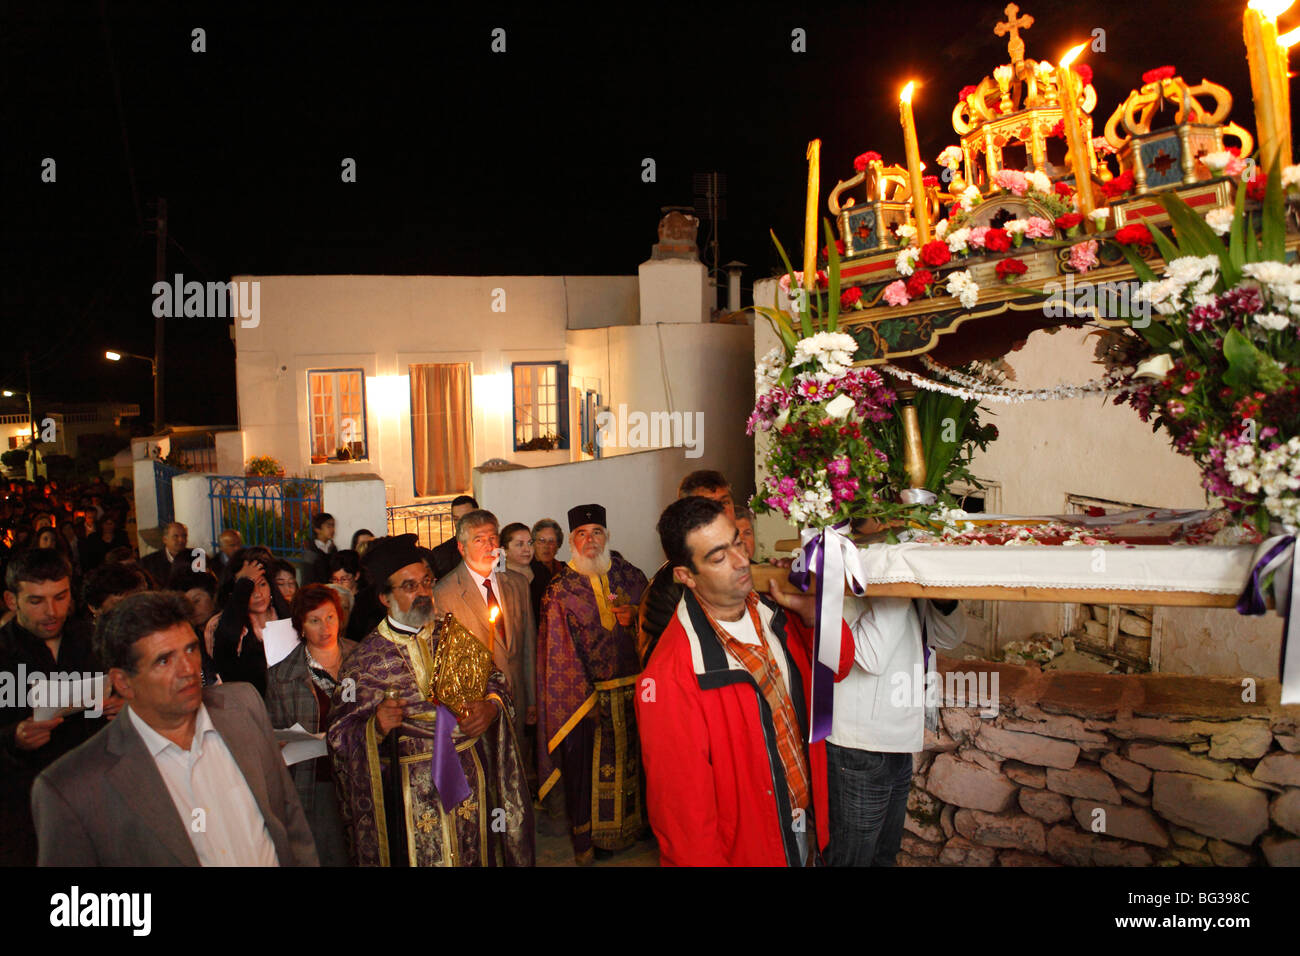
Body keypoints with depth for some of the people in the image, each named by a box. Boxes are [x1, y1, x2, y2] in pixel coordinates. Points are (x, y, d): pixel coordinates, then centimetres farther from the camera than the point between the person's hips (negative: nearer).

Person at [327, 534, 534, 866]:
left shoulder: (457, 636, 3)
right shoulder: (366, 658, -6)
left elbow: (494, 679, 9)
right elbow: (339, 733, -6)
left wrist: (491, 705, -11)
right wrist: (376, 727, -25)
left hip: (473, 776, 3)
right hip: (415, 794, -3)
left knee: (477, 855, 12)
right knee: (426, 854, 7)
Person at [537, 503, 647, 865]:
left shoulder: (630, 577, 6)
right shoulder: (560, 589, -3)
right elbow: (560, 649, -6)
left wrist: (632, 619, -10)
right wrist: (585, 697, -13)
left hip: (633, 688, 3)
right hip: (586, 692, -3)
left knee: (633, 757, 11)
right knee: (588, 764, 2)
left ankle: (638, 822, 31)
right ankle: (590, 837, 19)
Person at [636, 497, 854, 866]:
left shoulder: (772, 614, -6)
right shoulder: (670, 677, -29)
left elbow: (836, 667, 7)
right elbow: (680, 803, -22)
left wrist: (813, 615, -11)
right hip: (743, 851, -6)